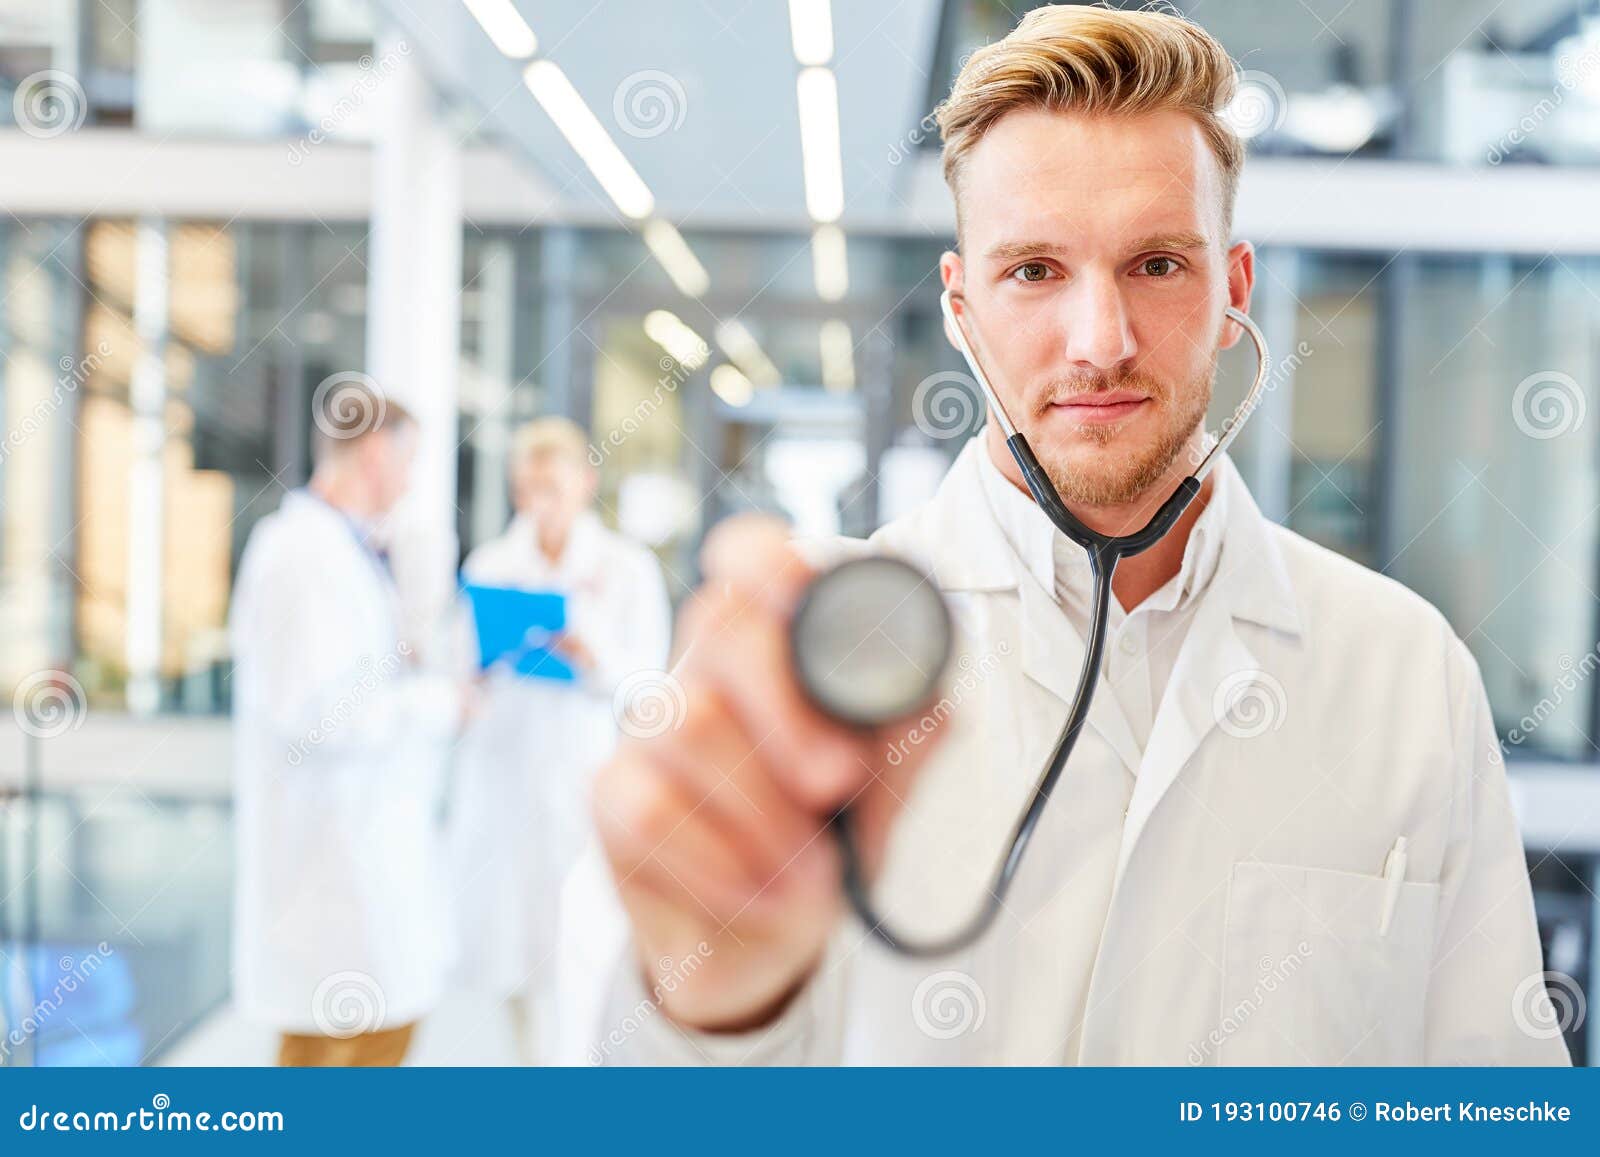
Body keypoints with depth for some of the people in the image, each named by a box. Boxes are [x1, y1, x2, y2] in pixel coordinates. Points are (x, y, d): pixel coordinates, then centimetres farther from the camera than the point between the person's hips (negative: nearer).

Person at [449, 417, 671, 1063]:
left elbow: (647, 685, 0)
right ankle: (532, 1059, 19)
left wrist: (597, 662, -19)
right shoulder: (489, 565, 10)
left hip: (587, 776, -3)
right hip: (502, 769, 3)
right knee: (510, 932, 5)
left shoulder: (628, 568, 3)